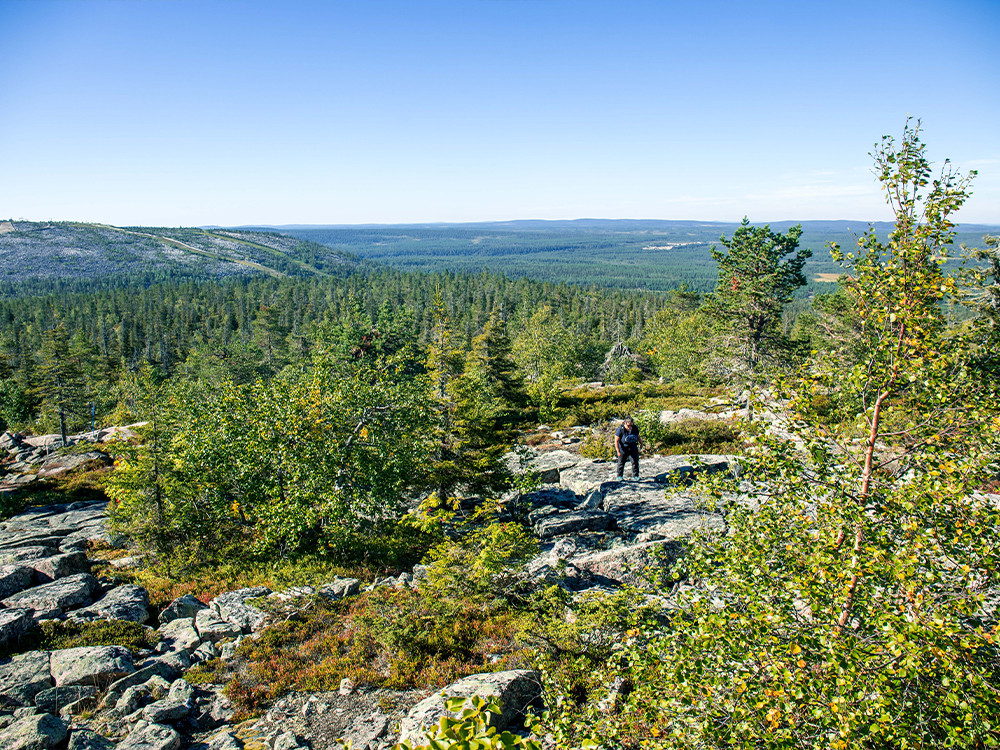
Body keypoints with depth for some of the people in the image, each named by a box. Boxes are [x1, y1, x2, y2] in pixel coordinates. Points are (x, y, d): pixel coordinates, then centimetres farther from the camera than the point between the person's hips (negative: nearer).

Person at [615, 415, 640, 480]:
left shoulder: (635, 428, -9)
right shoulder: (620, 429, -22)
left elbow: (638, 436, 11)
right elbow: (616, 441, -20)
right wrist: (618, 451, -23)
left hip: (633, 450, 3)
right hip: (623, 450, -3)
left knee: (635, 462, -1)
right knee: (621, 463, 9)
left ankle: (635, 476, 11)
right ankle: (620, 476, 25)